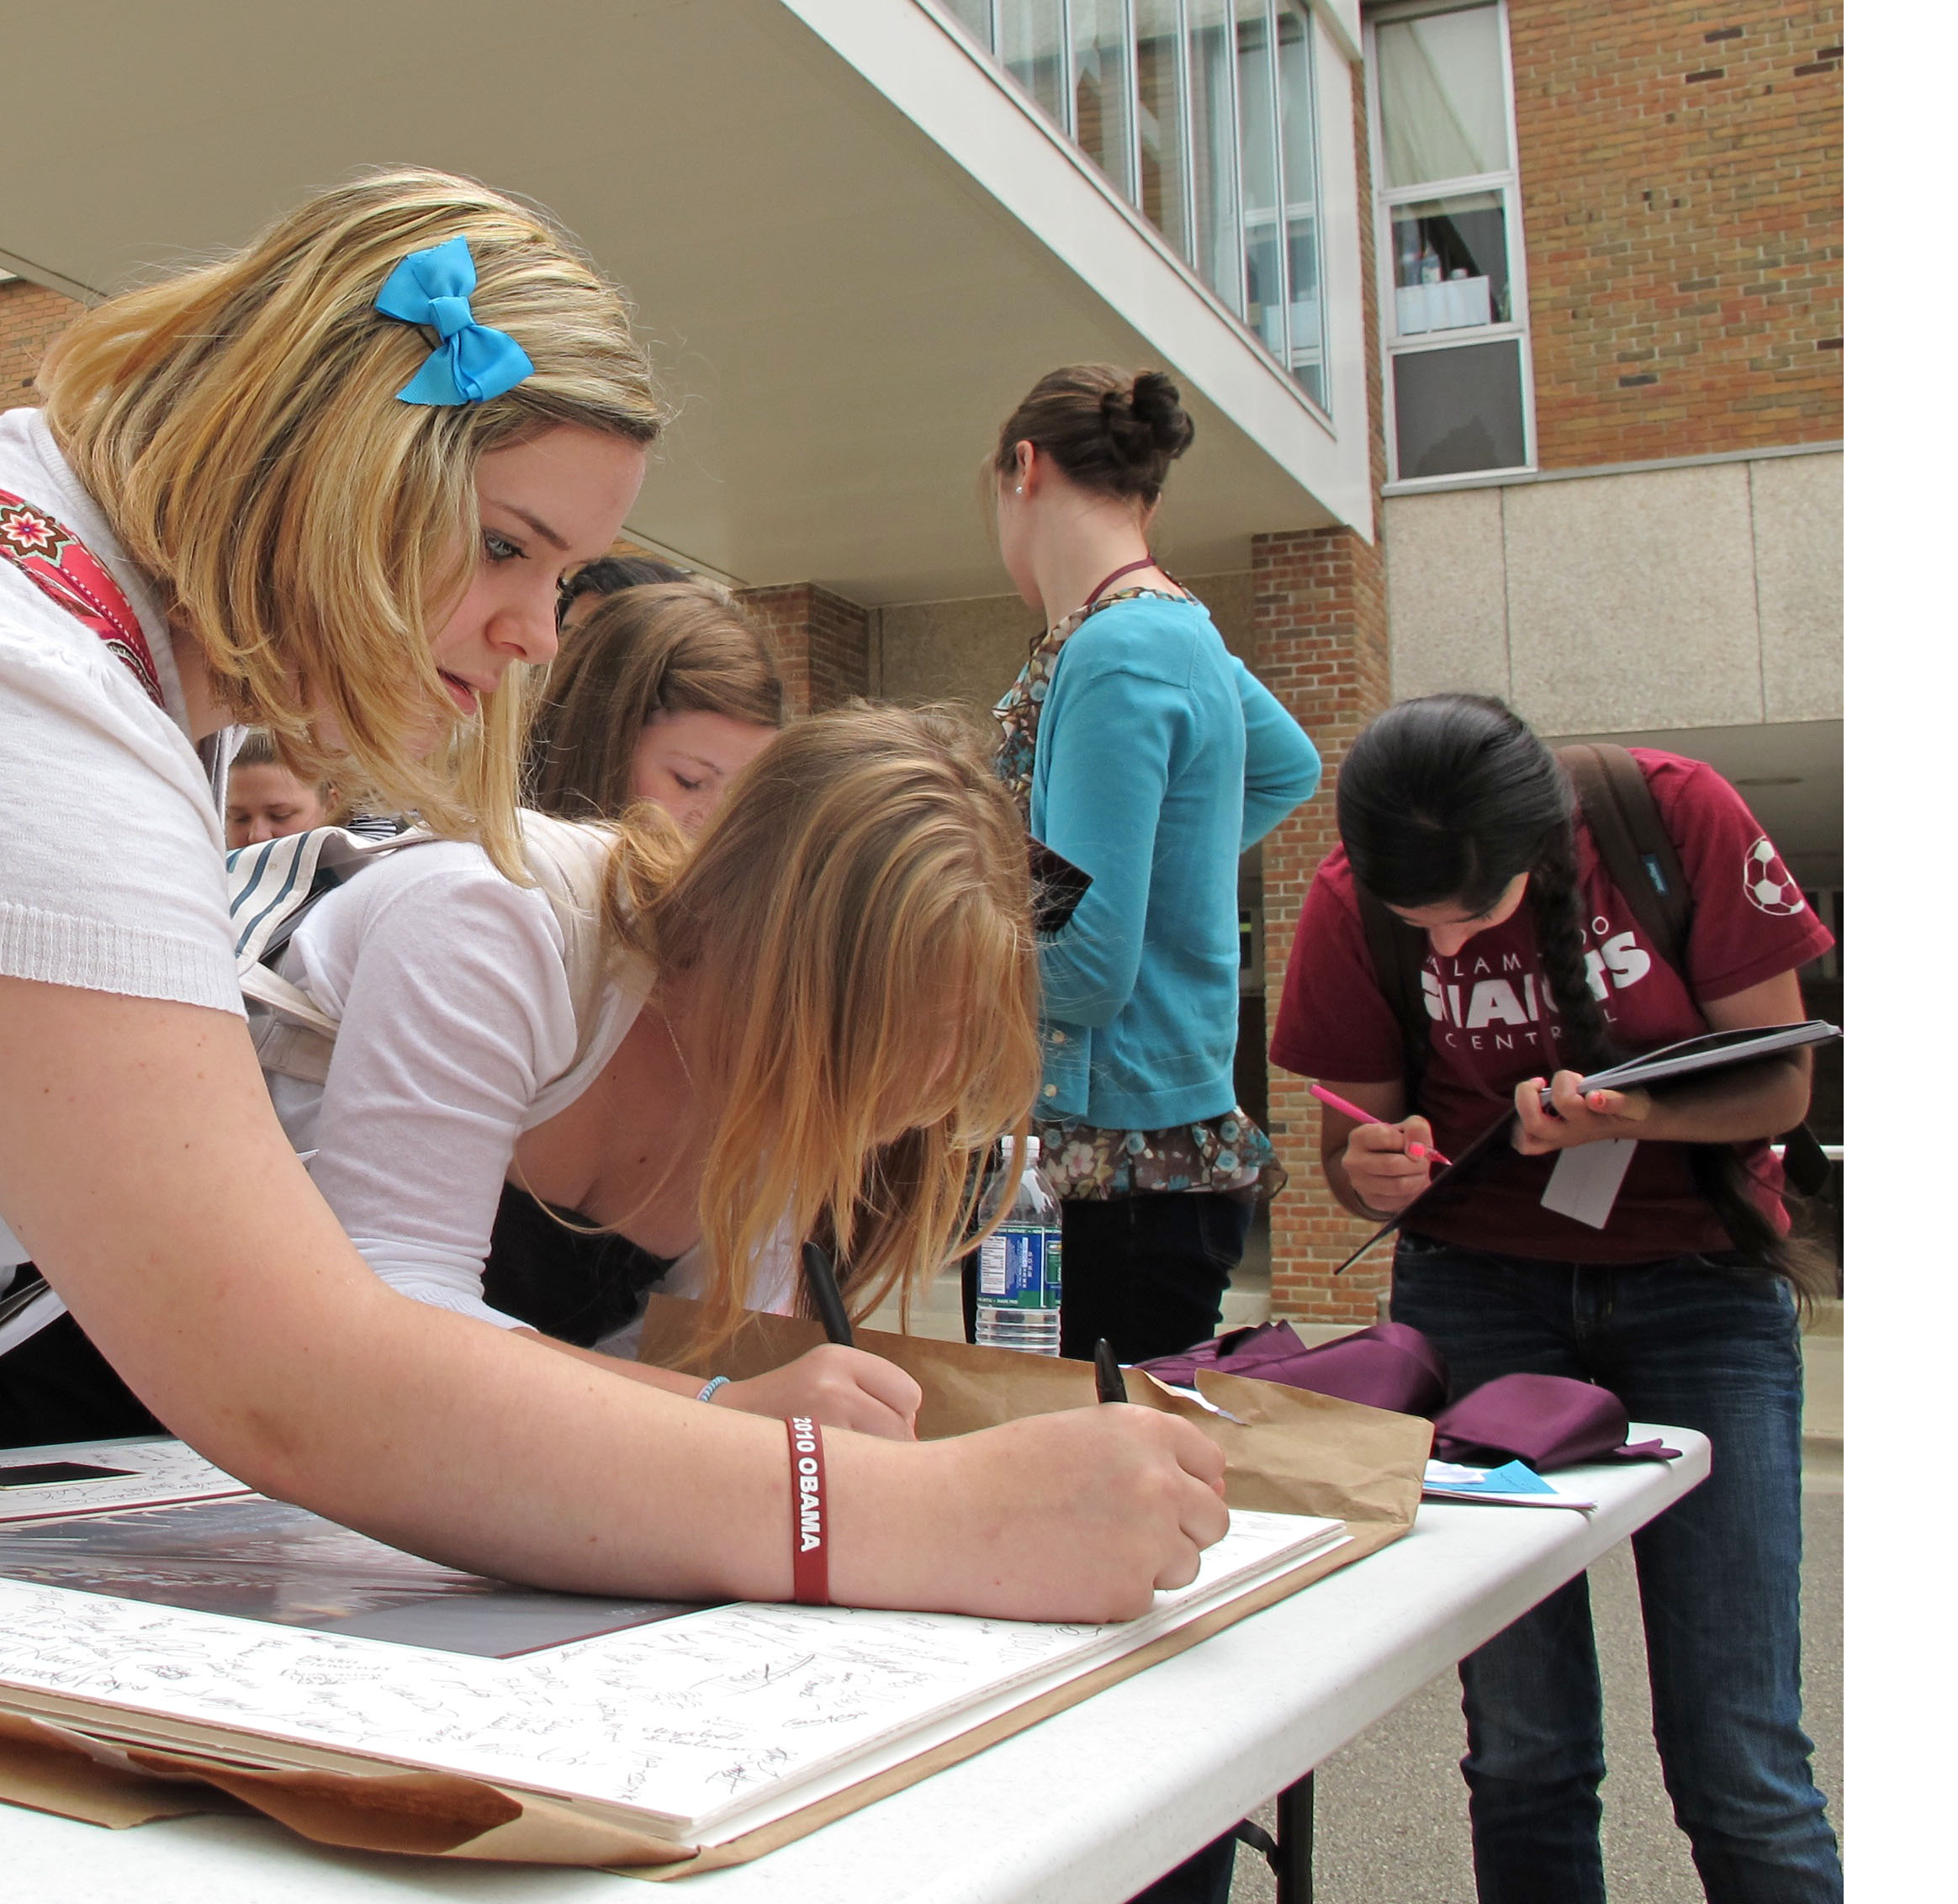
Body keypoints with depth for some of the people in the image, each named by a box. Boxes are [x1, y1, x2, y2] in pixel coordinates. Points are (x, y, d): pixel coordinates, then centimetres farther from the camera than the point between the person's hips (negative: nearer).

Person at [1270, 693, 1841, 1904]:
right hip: (1479, 1288, 1)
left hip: (1698, 1283, -1)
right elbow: (1351, 1147, 1)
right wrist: (1378, 1172, -22)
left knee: (1741, 1765, -6)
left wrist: (1625, 1115, -27)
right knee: (1523, 1749, 0)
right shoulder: (1350, 900, -9)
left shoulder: (1682, 815, -13)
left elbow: (1780, 1085, -7)